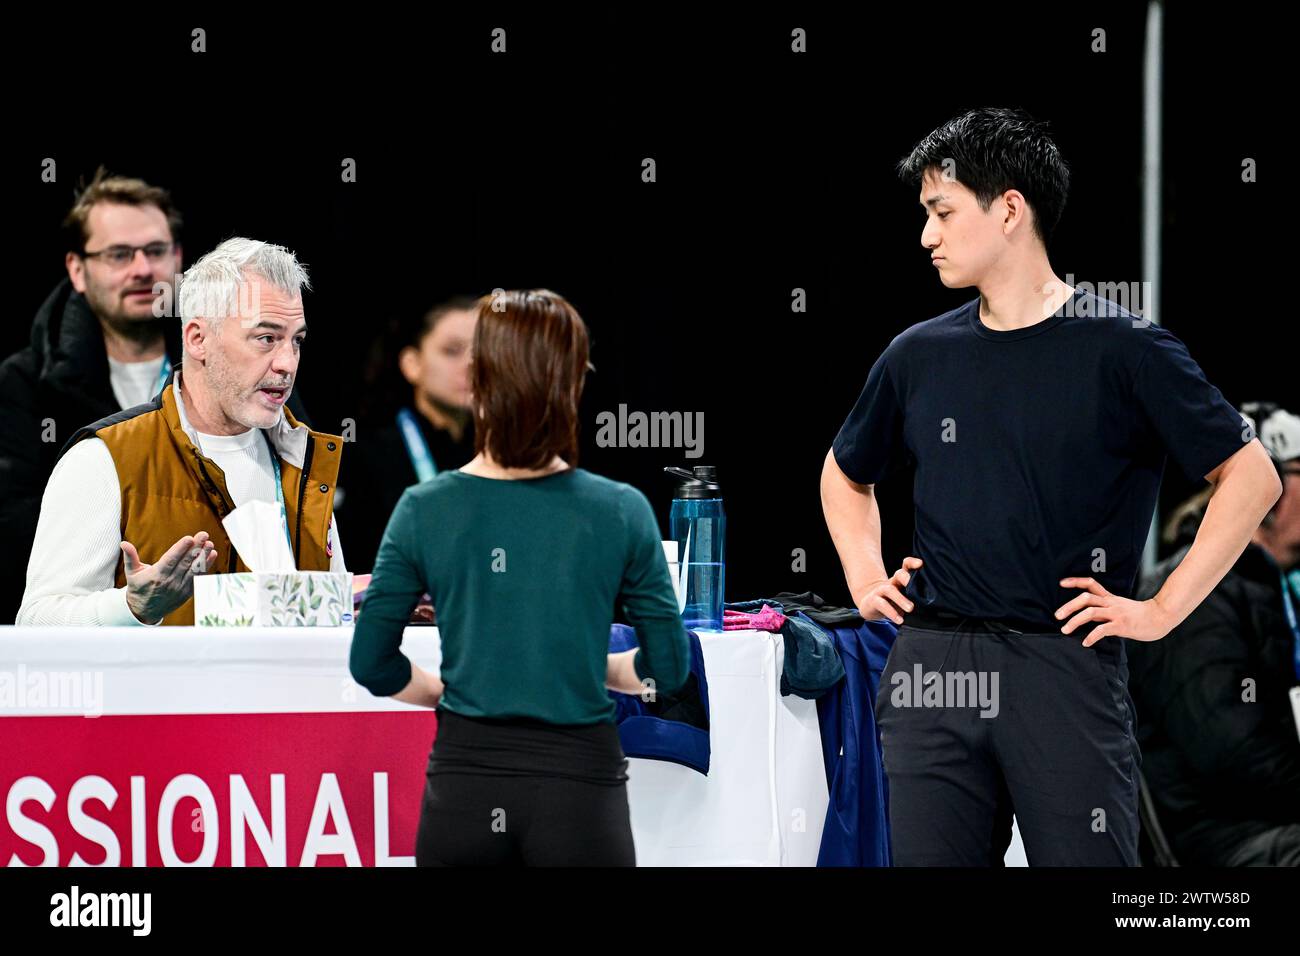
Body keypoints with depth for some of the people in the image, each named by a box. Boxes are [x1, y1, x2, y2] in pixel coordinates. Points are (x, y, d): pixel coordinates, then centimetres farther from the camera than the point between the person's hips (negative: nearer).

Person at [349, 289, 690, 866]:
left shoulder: (424, 510, -3)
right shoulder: (621, 513, -5)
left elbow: (372, 663, 0)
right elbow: (668, 668, 0)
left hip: (463, 786, 1)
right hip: (578, 782, -1)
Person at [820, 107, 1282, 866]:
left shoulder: (1123, 349, -3)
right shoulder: (919, 356, 12)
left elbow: (1250, 476, -2)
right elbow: (848, 475, 30)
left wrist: (1163, 610, -6)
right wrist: (865, 579, 15)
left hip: (1067, 667, -4)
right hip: (932, 663, 4)